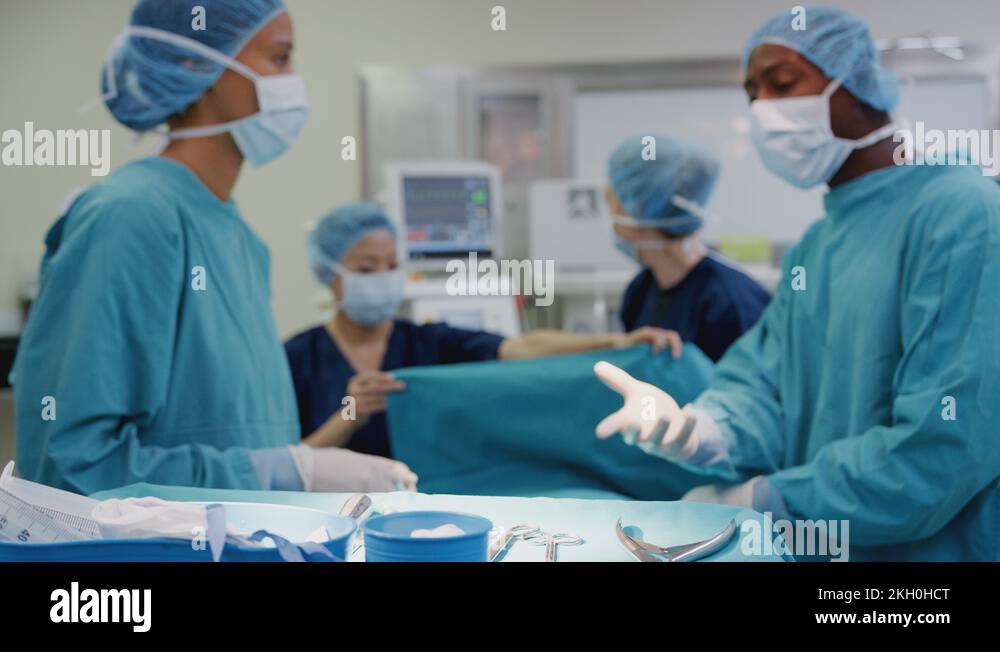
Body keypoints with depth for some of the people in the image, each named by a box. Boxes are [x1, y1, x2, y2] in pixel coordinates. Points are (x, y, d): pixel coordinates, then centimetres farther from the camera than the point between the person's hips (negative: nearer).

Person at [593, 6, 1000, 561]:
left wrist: (767, 499, -14)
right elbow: (762, 386, 5)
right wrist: (695, 430, -17)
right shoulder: (812, 248, 12)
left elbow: (945, 447, -23)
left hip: (923, 549, -7)